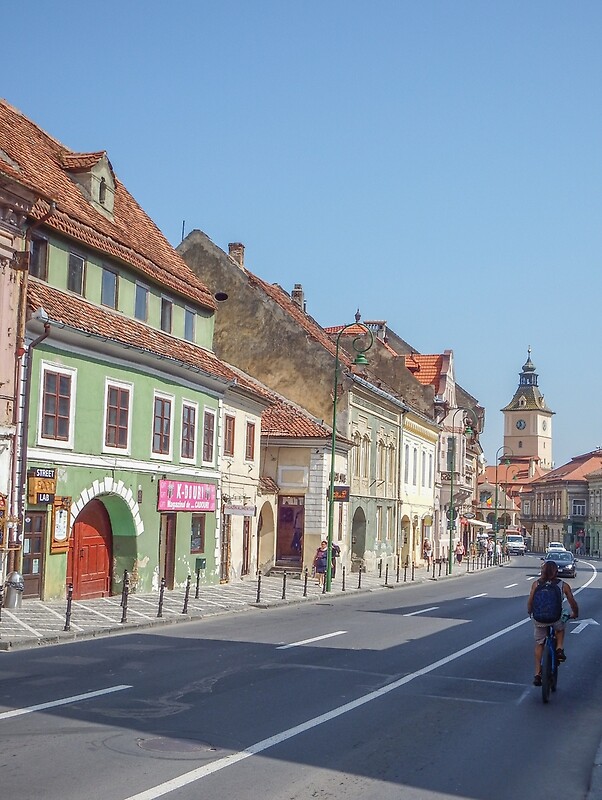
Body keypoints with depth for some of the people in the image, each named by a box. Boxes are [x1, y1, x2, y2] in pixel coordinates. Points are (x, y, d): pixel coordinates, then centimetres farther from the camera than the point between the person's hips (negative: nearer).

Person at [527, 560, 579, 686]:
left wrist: (530, 613, 20)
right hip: (556, 618, -1)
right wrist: (575, 614, 25)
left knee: (539, 645, 19)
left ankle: (537, 674, 19)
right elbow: (573, 603, 5)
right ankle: (559, 649, 15)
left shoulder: (536, 584, 3)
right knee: (561, 628, 36)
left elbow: (530, 602, 0)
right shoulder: (563, 585, 2)